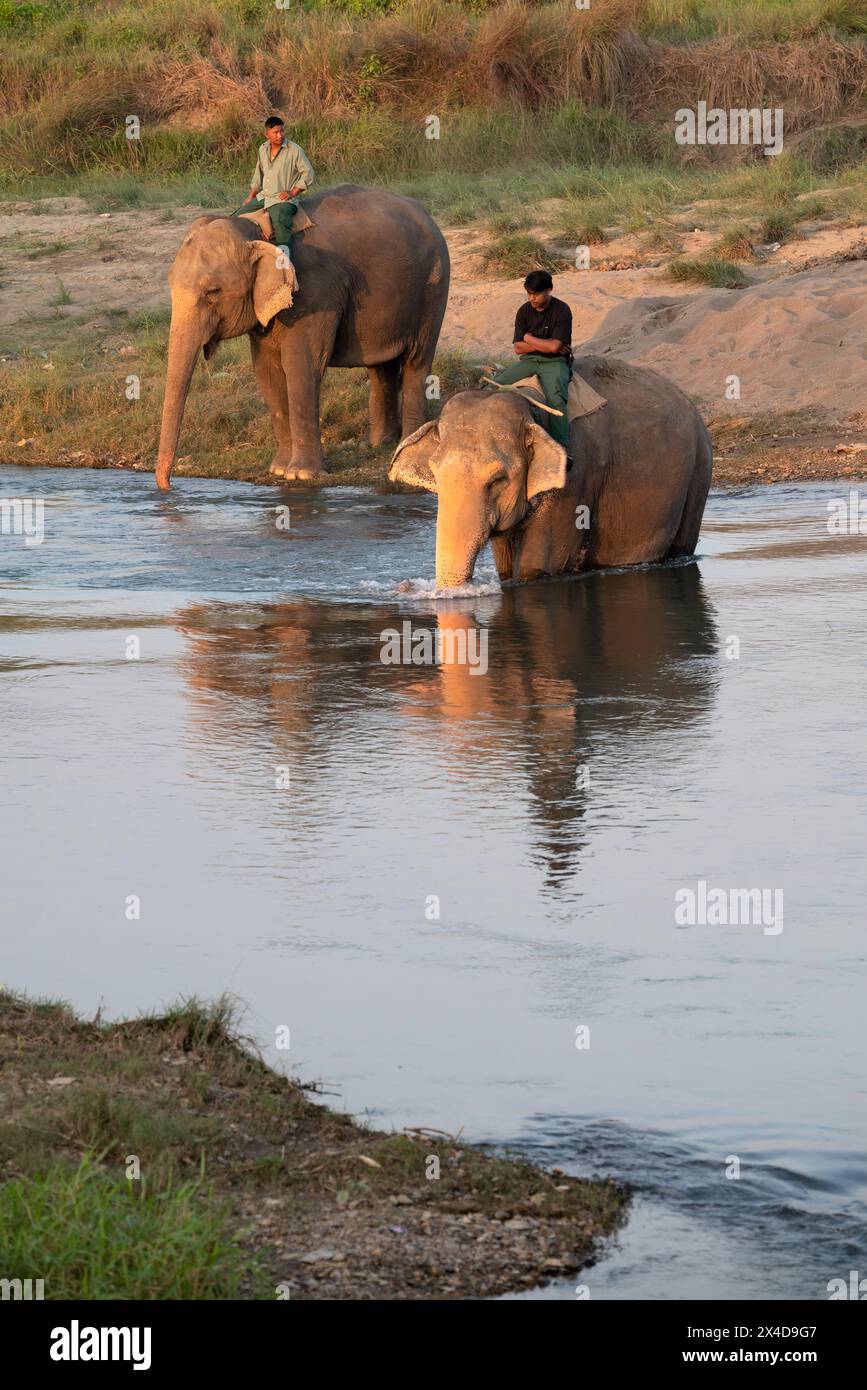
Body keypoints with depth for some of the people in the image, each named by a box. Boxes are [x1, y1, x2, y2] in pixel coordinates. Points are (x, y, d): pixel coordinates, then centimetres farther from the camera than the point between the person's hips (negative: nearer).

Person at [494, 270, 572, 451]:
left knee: (555, 400, -32)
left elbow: (554, 346, -19)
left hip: (554, 361, -5)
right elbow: (518, 348, 1)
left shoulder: (561, 311, -11)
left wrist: (529, 338, -5)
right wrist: (544, 345, -10)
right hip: (529, 360, 5)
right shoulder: (524, 311, 4)